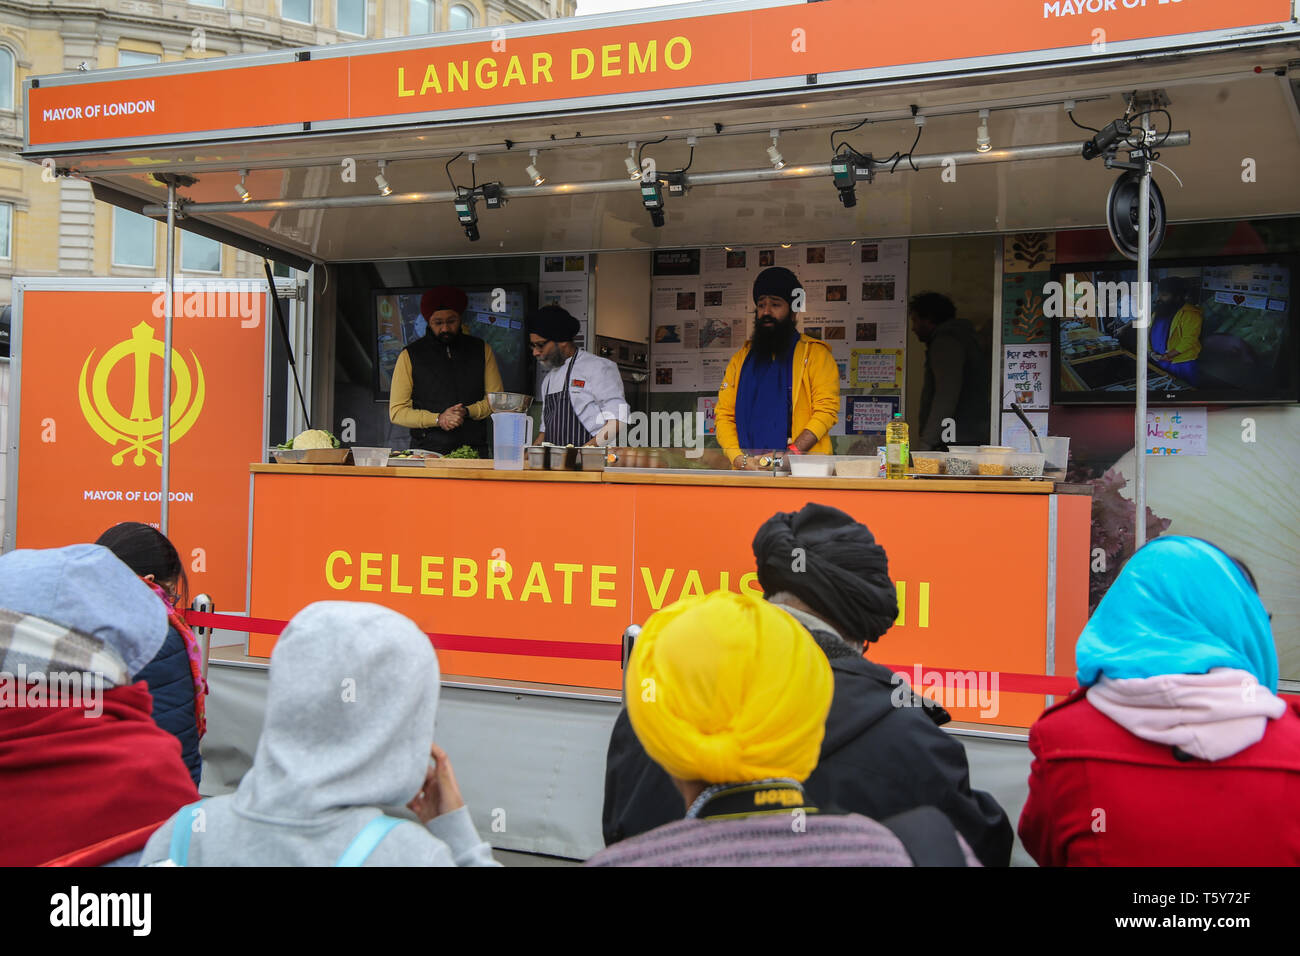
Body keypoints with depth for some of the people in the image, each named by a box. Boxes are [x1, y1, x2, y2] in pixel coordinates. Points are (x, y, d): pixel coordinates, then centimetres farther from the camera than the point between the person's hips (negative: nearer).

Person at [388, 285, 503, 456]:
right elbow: (396, 412, 4)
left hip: (474, 450, 1)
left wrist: (467, 412, -6)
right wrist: (438, 419, -9)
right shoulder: (410, 355, 7)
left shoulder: (482, 349, 12)